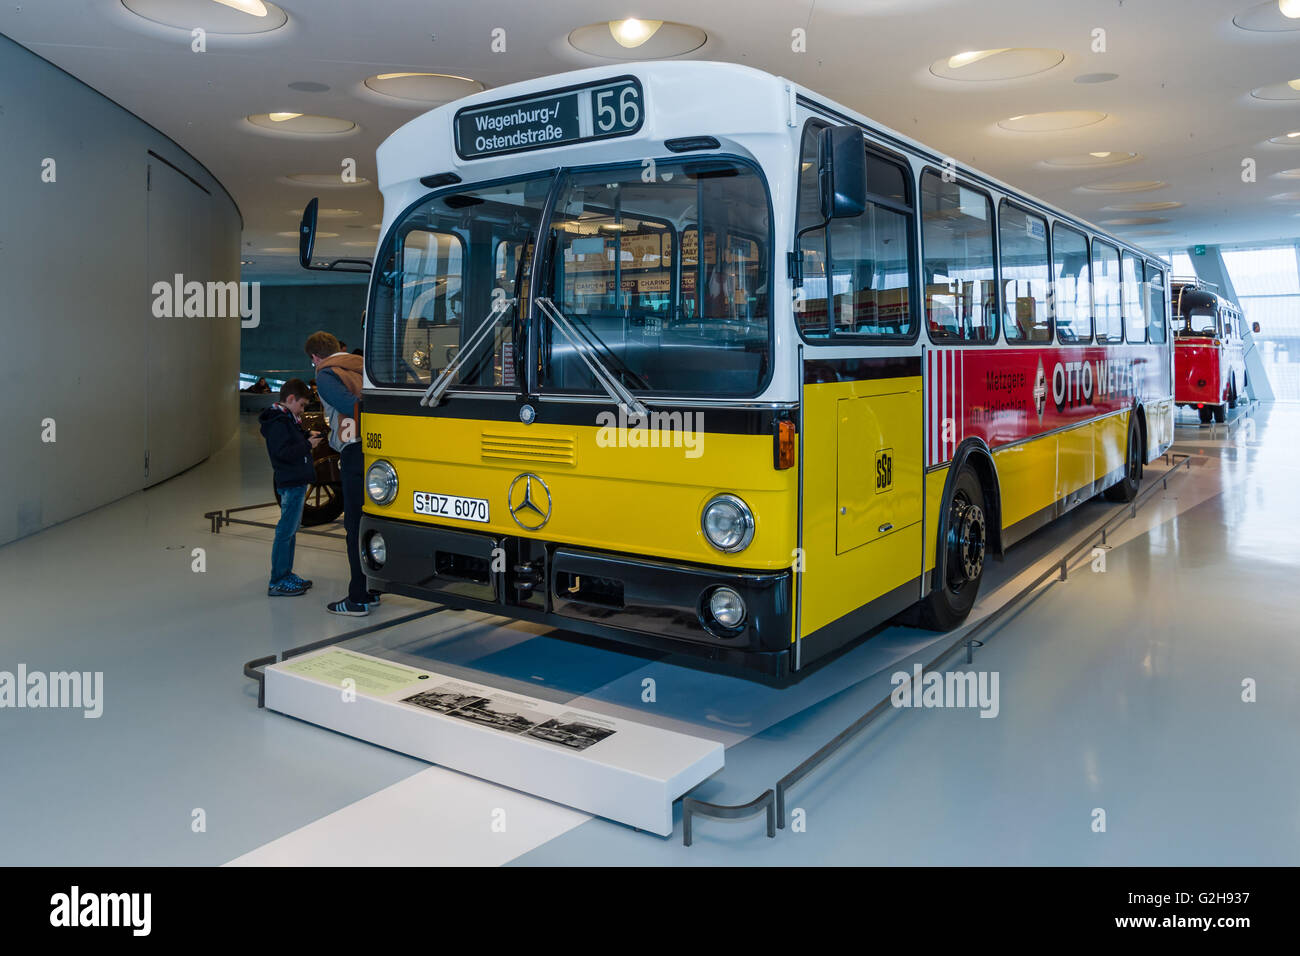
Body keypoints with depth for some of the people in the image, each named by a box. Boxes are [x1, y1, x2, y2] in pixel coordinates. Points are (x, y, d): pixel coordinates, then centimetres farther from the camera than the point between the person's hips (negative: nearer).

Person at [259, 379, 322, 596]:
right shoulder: (278, 422, -15)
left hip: (297, 482, 11)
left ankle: (286, 574, 25)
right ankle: (277, 582, -3)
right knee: (286, 531, -7)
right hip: (290, 483, -11)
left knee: (291, 530, 16)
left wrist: (307, 437, 9)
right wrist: (308, 444, -15)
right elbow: (284, 452, -24)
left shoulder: (287, 419, 17)